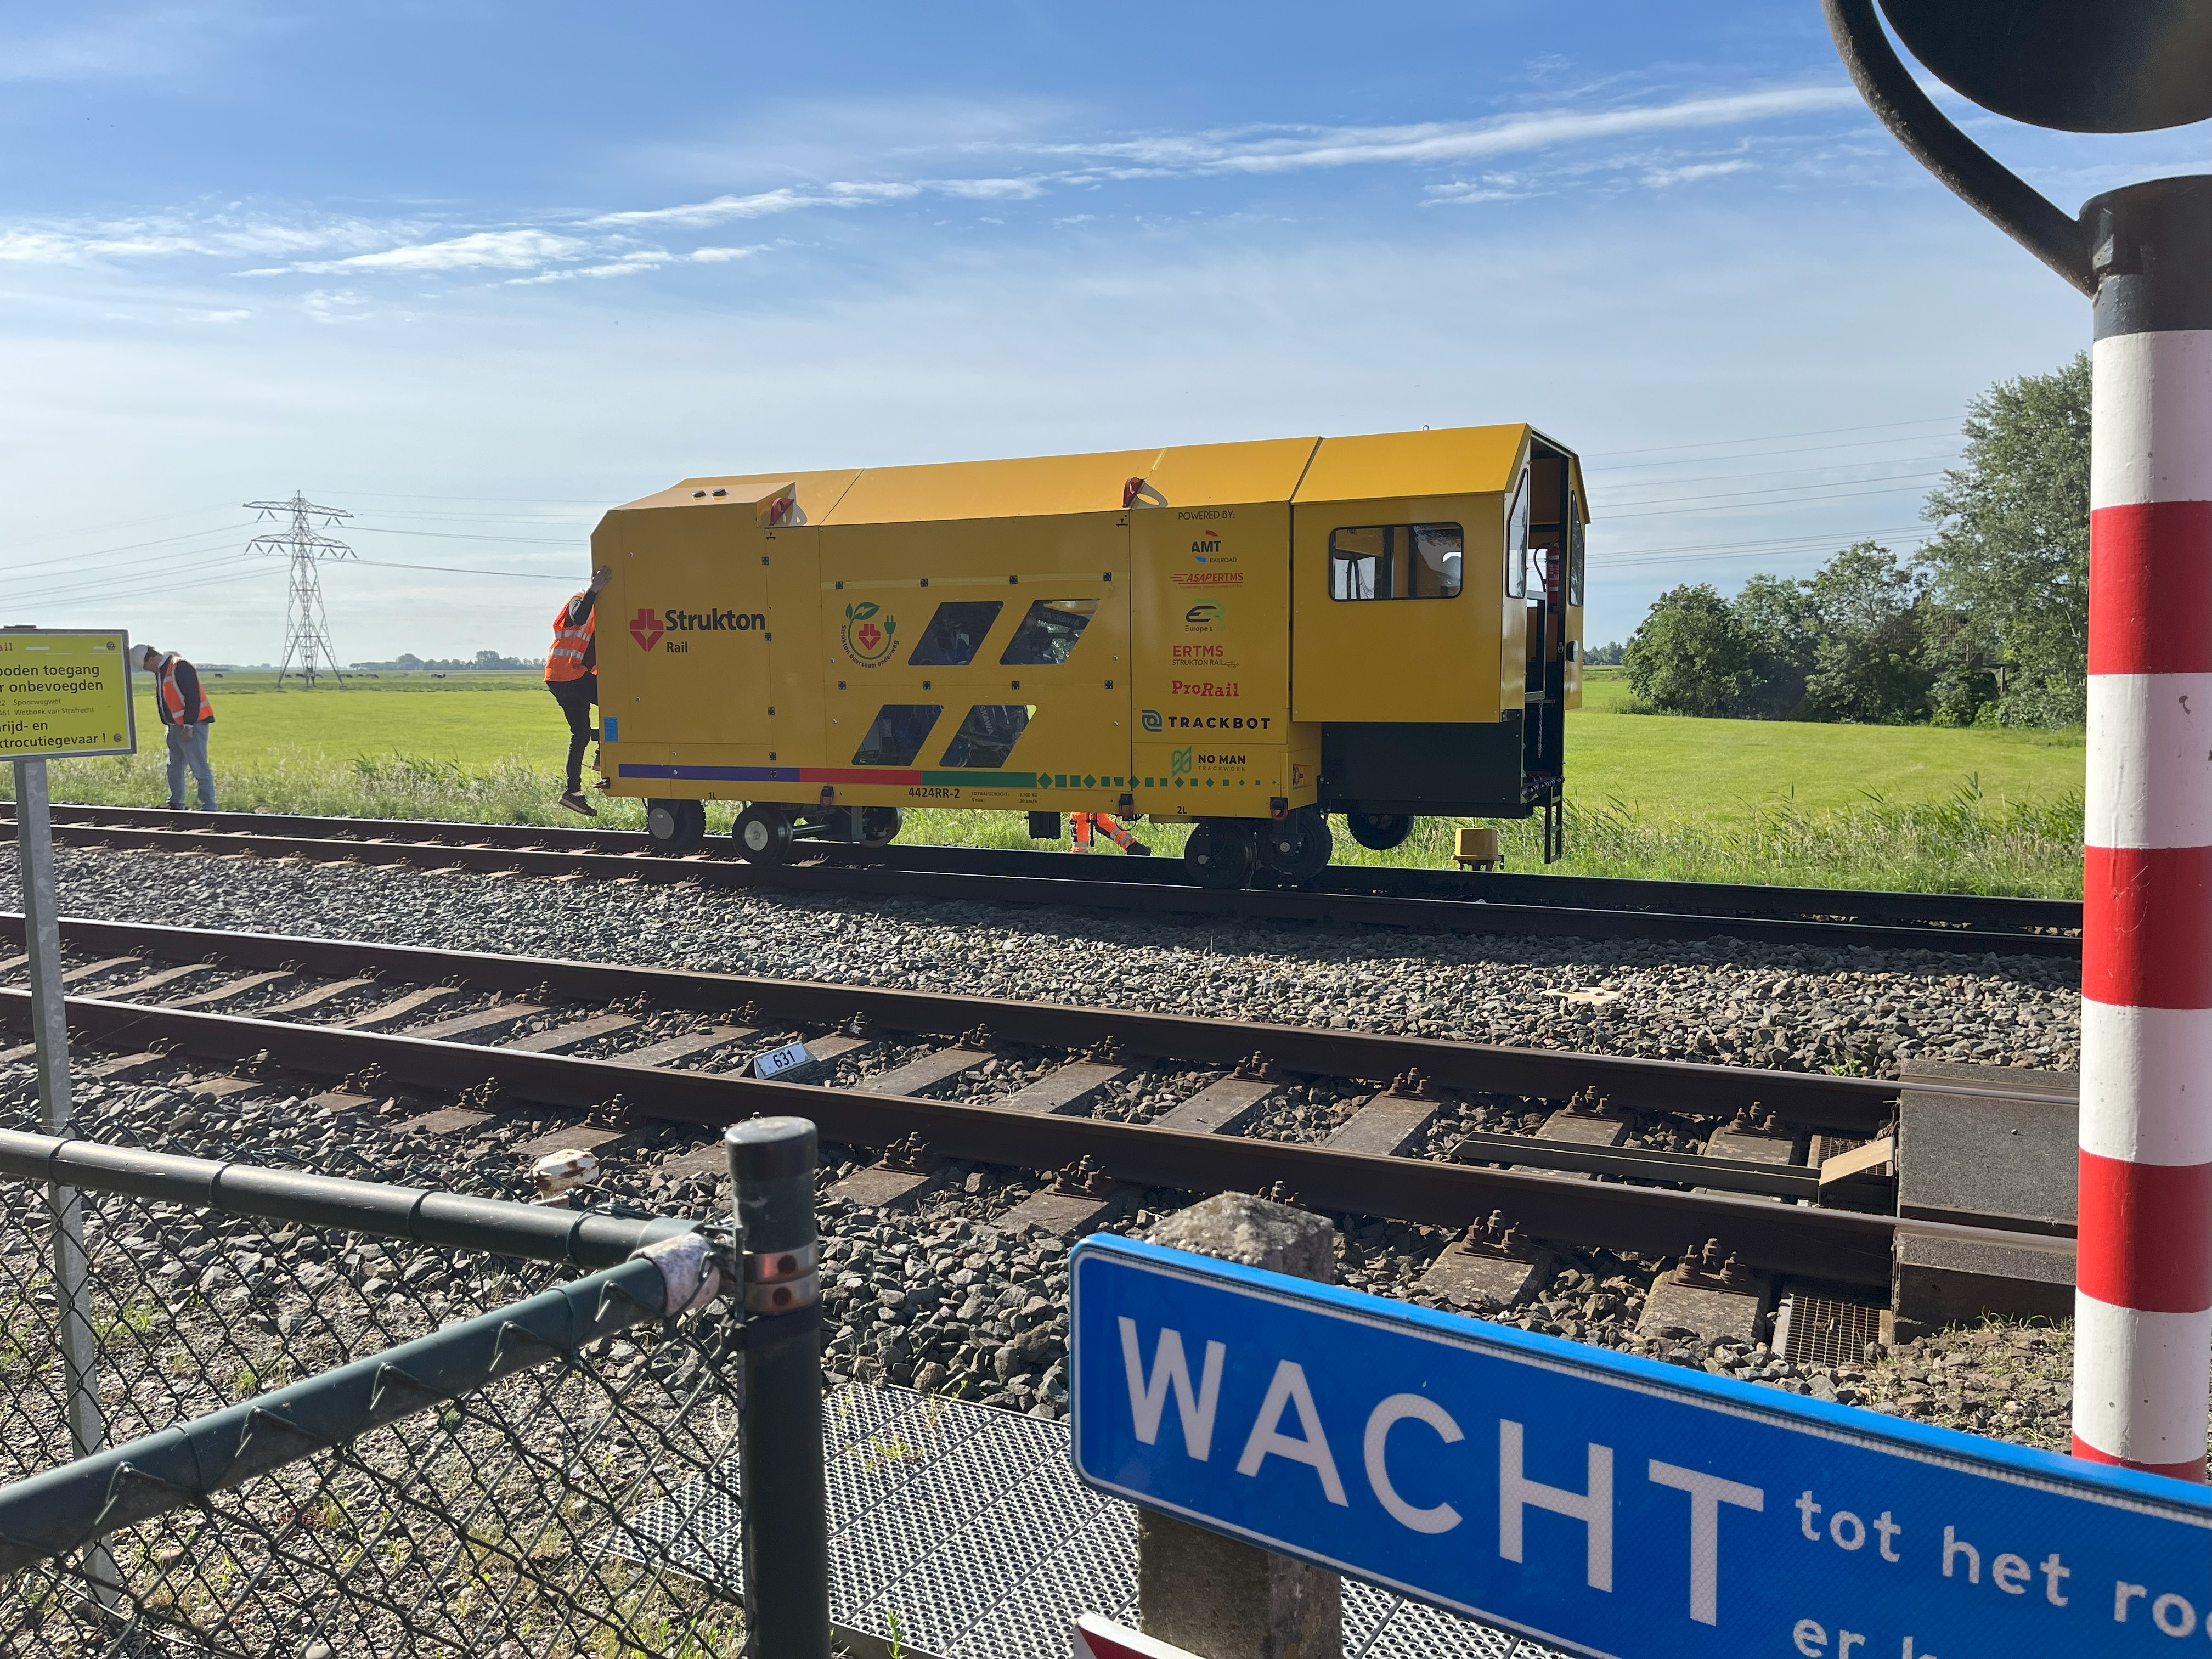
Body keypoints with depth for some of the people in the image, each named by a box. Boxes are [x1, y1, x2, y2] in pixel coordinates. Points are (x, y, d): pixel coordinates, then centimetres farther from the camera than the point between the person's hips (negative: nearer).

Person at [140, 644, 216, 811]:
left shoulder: (180, 668, -16)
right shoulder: (160, 672, 15)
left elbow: (193, 697, -21)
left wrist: (189, 726, -21)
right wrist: (169, 726, 19)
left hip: (192, 726, -10)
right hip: (175, 727, 10)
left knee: (199, 768, -11)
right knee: (174, 768, 15)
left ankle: (209, 808, -8)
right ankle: (176, 805, 26)